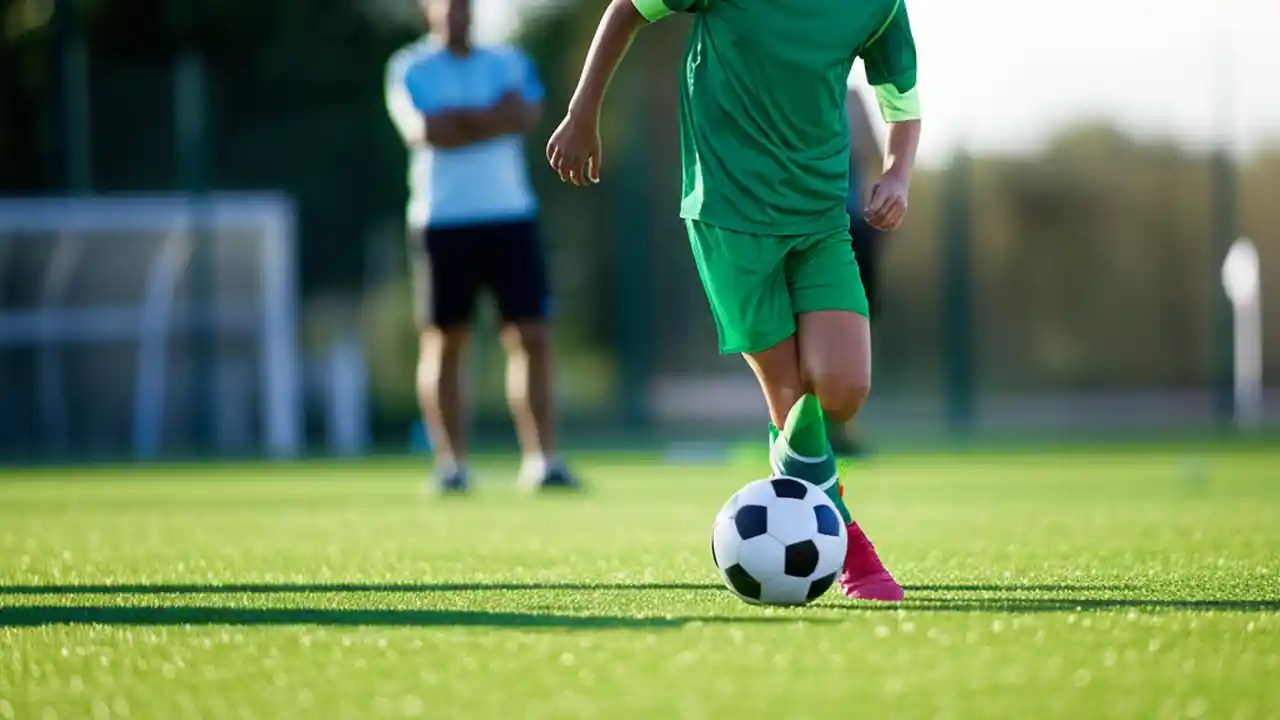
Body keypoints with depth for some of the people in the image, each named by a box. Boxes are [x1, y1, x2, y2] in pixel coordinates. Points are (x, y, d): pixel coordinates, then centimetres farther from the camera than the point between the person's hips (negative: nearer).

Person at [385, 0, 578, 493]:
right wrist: (493, 118, -6)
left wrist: (458, 120, -11)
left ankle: (541, 460, -4)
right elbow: (423, 132, -13)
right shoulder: (408, 69, 4)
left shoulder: (509, 63, 12)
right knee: (443, 342, 0)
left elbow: (524, 116, -7)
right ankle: (450, 463, 4)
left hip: (511, 216, 2)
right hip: (442, 222, -2)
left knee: (532, 337, -5)